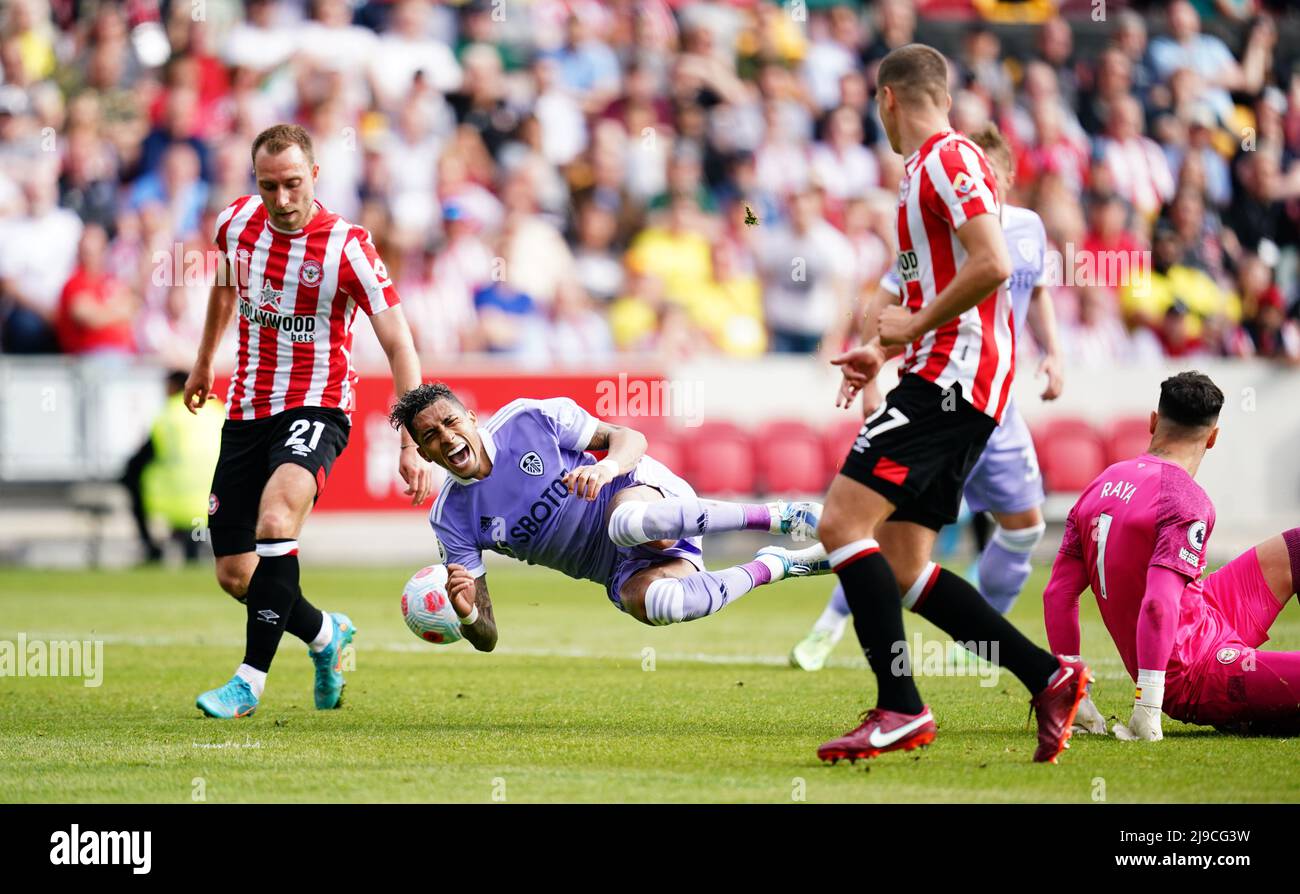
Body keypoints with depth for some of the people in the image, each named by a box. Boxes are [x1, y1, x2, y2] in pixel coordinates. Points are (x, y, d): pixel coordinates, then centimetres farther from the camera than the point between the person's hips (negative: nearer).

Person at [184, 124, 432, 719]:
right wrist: (203, 361, 35)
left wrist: (411, 446, -23)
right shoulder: (237, 223, -1)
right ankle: (326, 634, 31)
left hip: (315, 408, -5)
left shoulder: (348, 247, -16)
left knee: (274, 521, -33)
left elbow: (398, 345, -16)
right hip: (247, 412, 5)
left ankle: (251, 677, -25)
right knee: (234, 574, 2)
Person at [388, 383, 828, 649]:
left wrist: (609, 465, -27)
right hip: (623, 572, 3)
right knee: (646, 601, -36)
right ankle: (773, 566, -13)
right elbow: (487, 637, -1)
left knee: (625, 522, -42)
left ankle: (779, 516, -26)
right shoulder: (451, 520, -2)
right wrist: (467, 614, -26)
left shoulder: (529, 419, -8)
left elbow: (631, 438, -3)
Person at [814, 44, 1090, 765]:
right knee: (902, 568, 6)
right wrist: (884, 351, 24)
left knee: (843, 522, -18)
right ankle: (1049, 676, 7)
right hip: (944, 377, 10)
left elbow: (992, 265, -22)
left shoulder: (948, 158, -9)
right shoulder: (926, 168, 23)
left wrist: (913, 325, -13)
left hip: (953, 377, -10)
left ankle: (900, 709, -20)